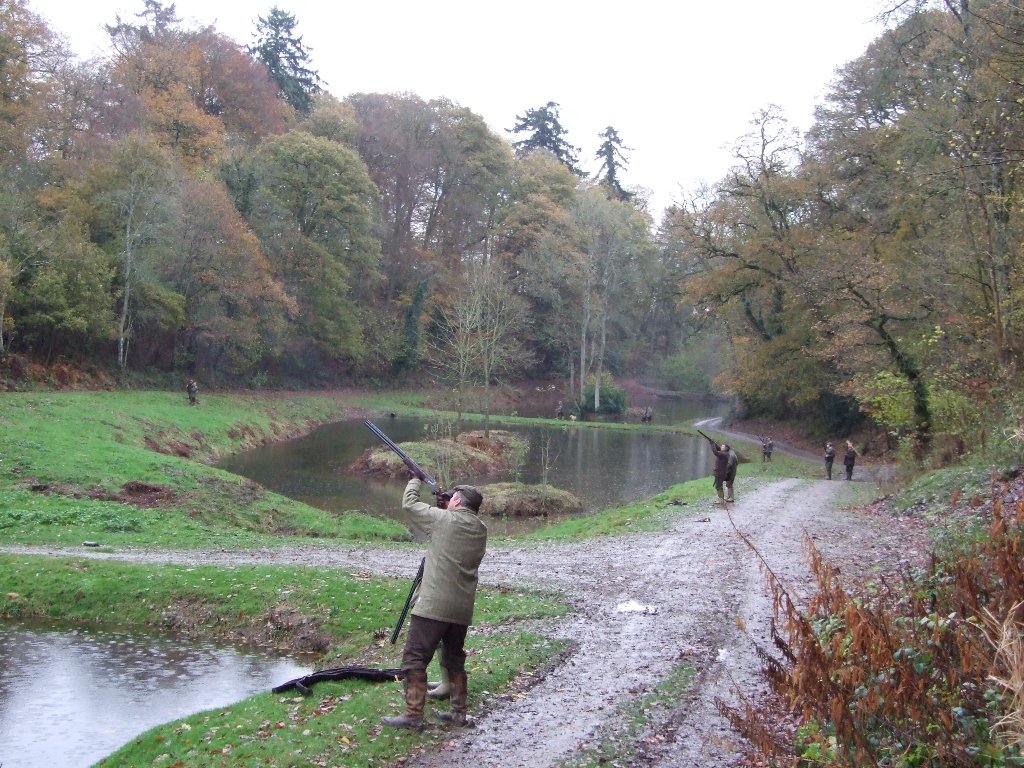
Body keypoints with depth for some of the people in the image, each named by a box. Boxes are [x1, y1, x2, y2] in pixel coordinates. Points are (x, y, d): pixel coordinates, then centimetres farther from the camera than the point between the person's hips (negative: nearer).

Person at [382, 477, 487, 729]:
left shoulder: (443, 519, -8)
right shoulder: (481, 529, 8)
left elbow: (409, 504, 2)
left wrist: (415, 481, 18)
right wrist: (444, 508, 19)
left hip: (433, 605, -6)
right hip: (463, 609, 7)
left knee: (415, 658, -1)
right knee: (455, 659, 19)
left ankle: (413, 715, -2)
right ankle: (459, 712, 22)